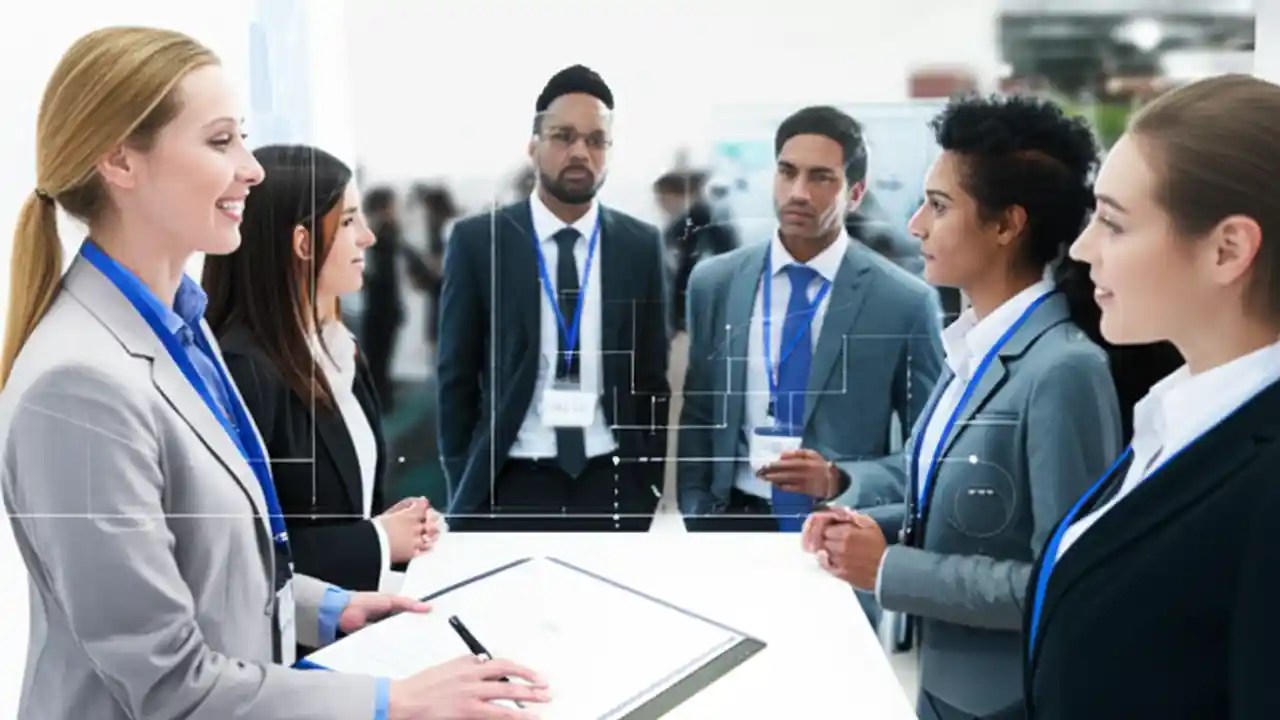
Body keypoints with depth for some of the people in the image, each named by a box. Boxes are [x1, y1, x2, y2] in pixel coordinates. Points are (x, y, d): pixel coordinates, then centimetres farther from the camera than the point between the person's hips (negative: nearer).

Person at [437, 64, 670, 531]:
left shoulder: (642, 246, 4)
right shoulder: (478, 241, 0)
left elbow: (652, 377, 8)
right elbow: (456, 375, 3)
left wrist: (647, 484, 4)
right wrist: (464, 485, 0)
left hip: (612, 486, 2)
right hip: (507, 486, -1)